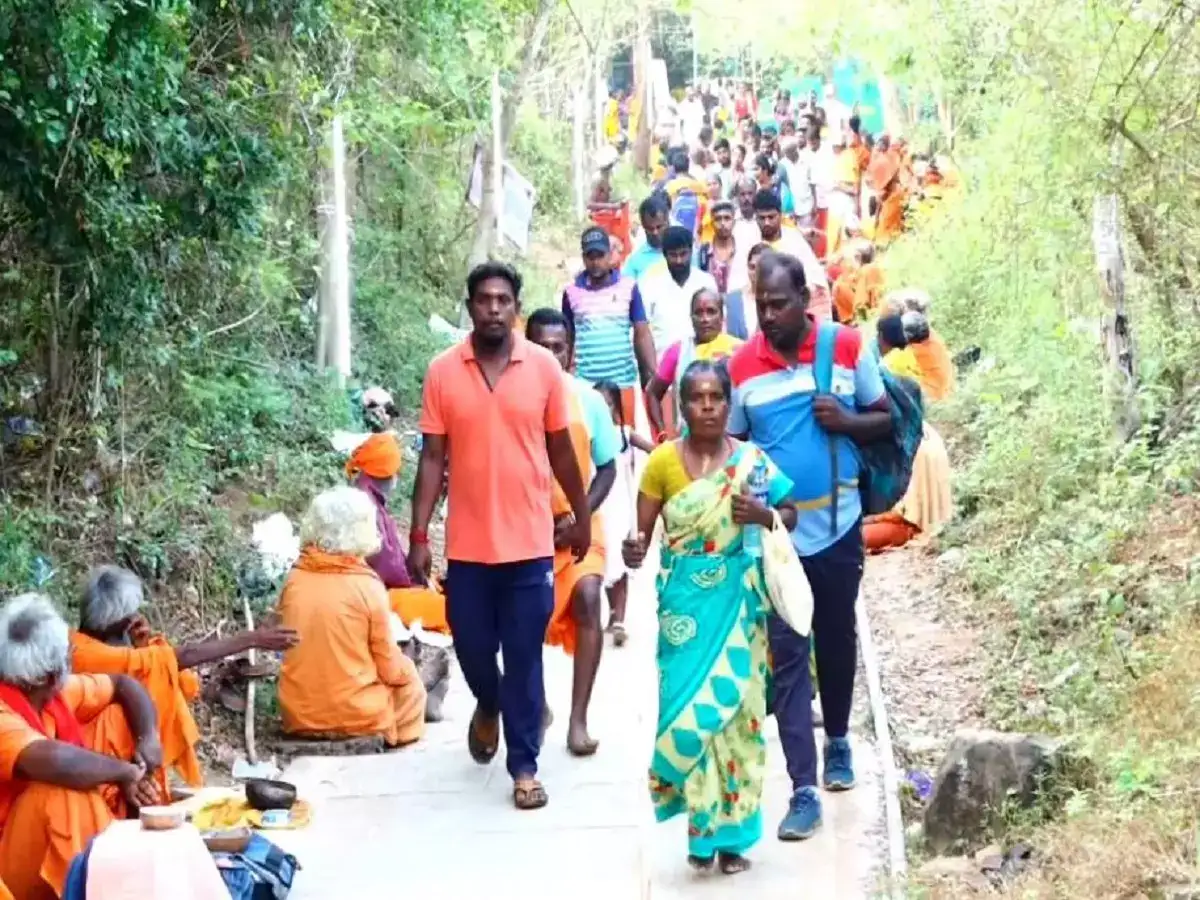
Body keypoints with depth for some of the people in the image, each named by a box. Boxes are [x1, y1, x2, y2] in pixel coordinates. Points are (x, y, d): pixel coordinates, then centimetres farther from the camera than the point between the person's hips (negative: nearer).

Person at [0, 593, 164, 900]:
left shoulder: (54, 689, -4)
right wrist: (125, 770, -30)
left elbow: (124, 683, 10)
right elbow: (56, 761, -48)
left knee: (117, 717, 3)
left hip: (64, 825, 9)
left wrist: (148, 737, -10)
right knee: (63, 790, -37)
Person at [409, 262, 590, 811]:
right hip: (466, 543, 1)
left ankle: (524, 767, 16)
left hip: (529, 542, -1)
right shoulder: (442, 371, -2)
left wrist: (582, 516, 12)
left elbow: (561, 449, 7)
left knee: (524, 659, 4)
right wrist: (419, 535, -4)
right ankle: (488, 705, 45)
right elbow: (432, 457, -1)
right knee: (471, 647, 11)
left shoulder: (544, 366, -2)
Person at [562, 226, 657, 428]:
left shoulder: (628, 287, 3)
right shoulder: (571, 291, 4)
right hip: (584, 383, 0)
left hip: (622, 382, 0)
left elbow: (642, 334, 4)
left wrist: (653, 376, -3)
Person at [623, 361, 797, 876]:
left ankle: (730, 830, 16)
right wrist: (633, 550, -22)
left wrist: (762, 516, -12)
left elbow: (791, 515, 9)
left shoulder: (752, 462, 0)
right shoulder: (662, 461, -2)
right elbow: (642, 530, 1)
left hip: (736, 604, 1)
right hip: (685, 603, -1)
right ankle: (704, 825, 12)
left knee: (733, 708, 3)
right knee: (690, 709, -5)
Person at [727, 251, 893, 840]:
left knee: (837, 642, 19)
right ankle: (803, 791, -3)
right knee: (786, 655, -4)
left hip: (837, 526, 1)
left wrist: (845, 421, -17)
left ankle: (837, 741, 44)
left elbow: (885, 419, 4)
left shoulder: (848, 346, -4)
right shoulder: (741, 365, -4)